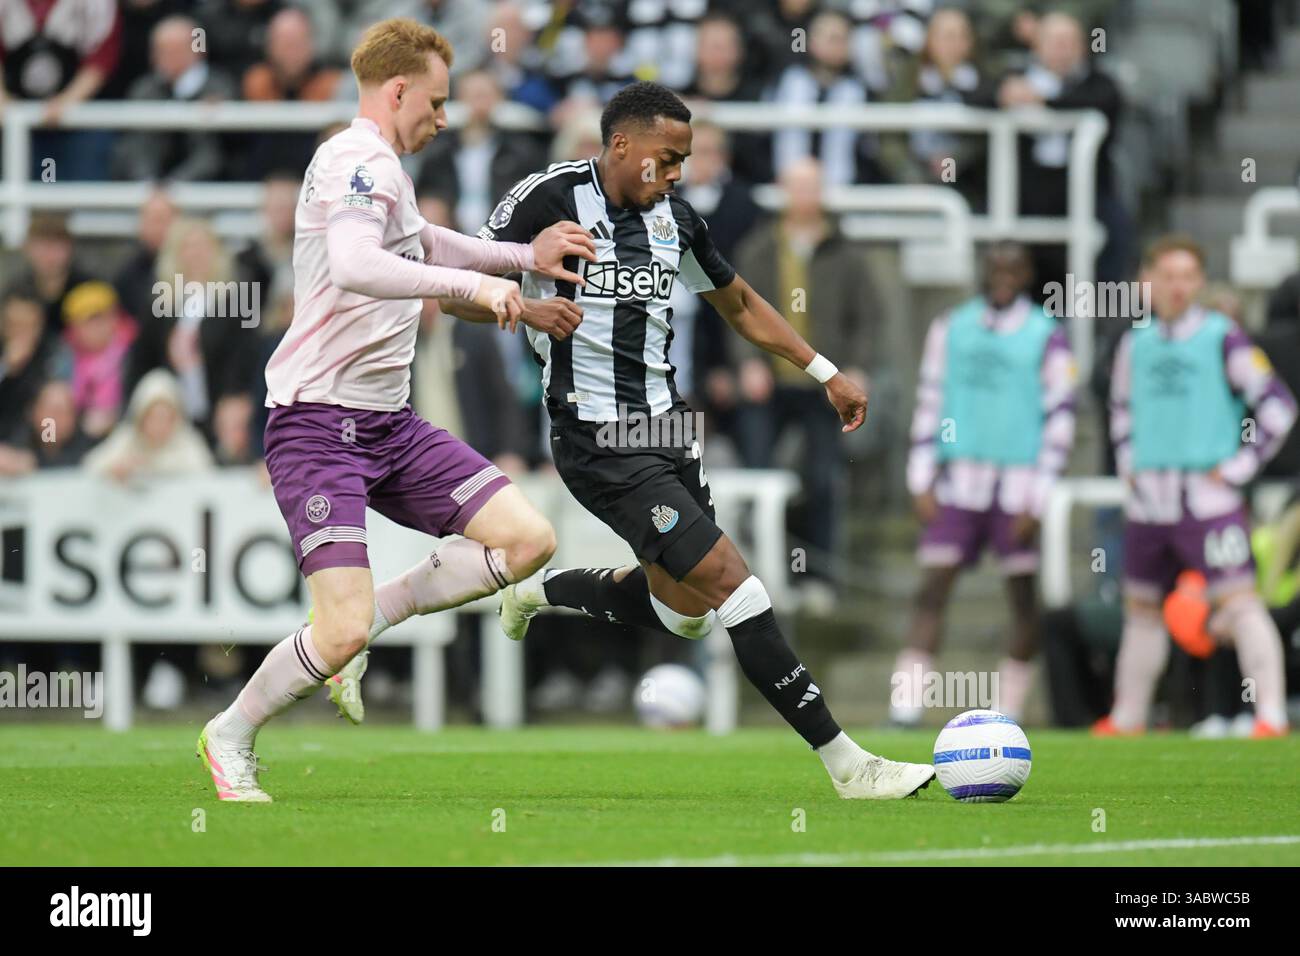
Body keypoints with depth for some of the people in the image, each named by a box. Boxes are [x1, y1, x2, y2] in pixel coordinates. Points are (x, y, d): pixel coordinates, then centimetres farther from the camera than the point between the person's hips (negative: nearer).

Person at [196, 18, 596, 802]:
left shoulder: (383, 171, 17)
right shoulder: (361, 161, -14)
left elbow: (420, 244, 39)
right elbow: (354, 267, -34)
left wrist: (526, 258, 33)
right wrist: (472, 283, -31)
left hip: (389, 426, 10)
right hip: (320, 425, -10)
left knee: (530, 539, -4)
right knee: (343, 633, -17)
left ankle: (373, 616, 8)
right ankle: (230, 739, 8)